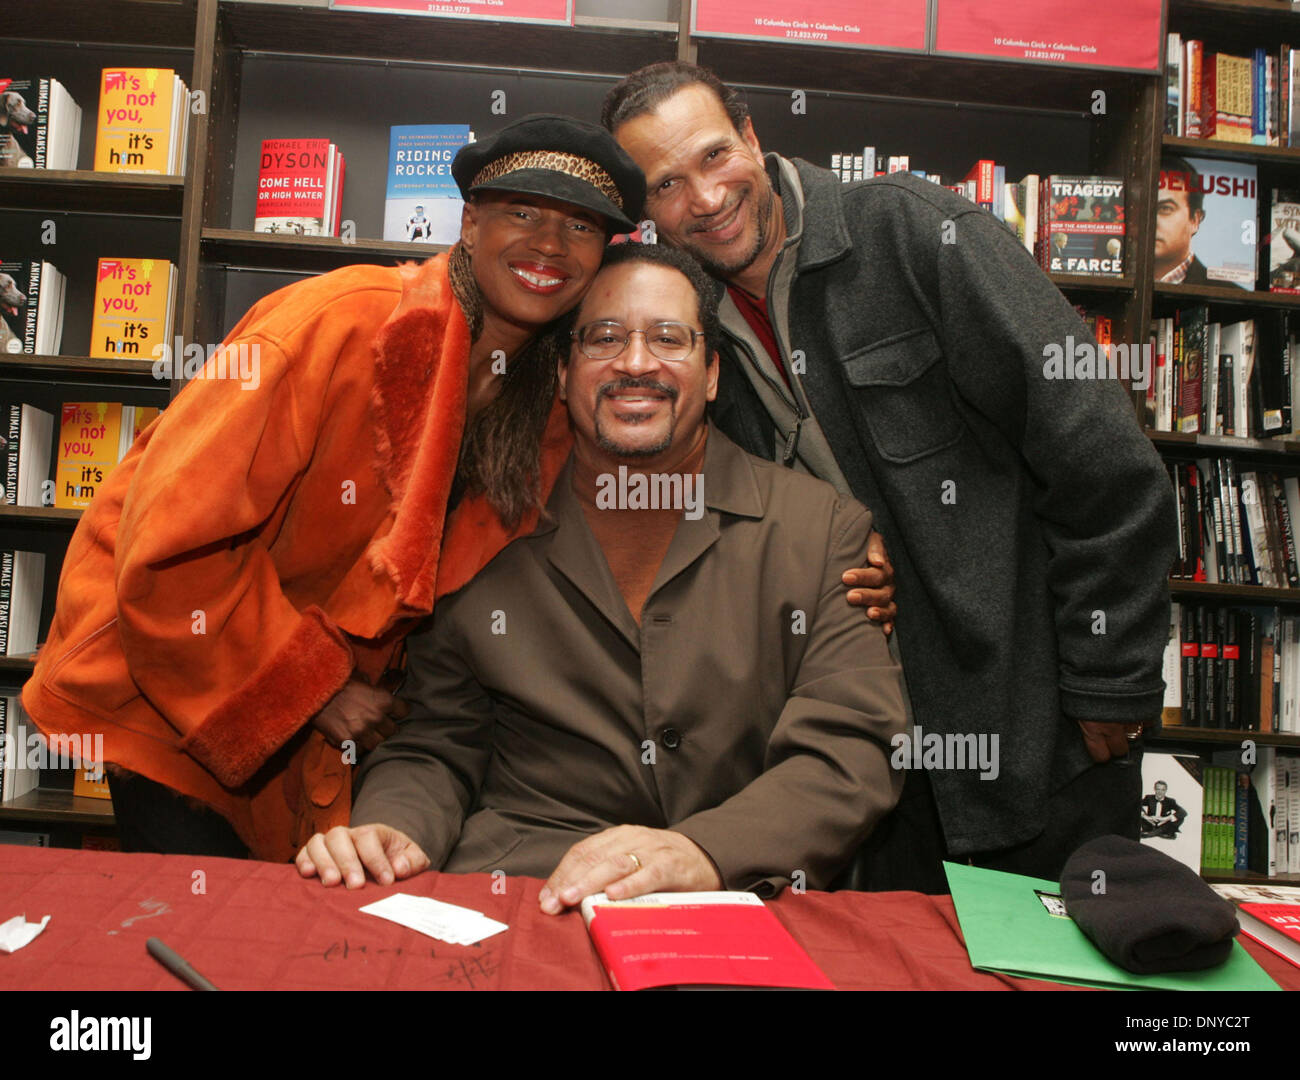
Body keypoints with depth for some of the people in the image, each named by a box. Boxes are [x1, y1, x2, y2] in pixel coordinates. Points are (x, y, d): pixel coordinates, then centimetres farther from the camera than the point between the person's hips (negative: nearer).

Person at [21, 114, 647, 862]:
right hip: (175, 684, -4)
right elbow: (173, 539, -23)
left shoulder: (554, 398, -5)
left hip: (337, 713, 5)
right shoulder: (343, 323, -23)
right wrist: (313, 688, -18)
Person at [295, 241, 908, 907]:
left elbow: (852, 751, -5)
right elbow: (435, 746, 12)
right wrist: (391, 829, -11)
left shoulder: (825, 529, 4)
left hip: (735, 912, 0)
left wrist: (703, 853, -23)